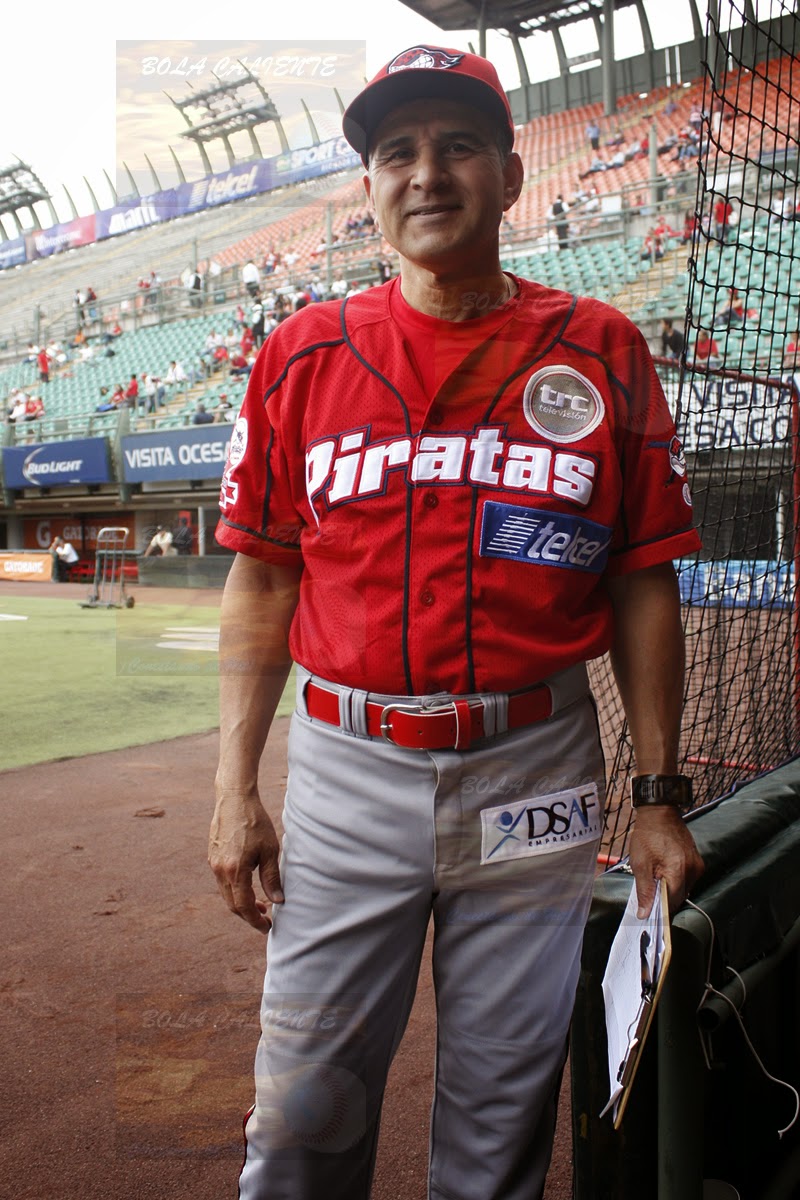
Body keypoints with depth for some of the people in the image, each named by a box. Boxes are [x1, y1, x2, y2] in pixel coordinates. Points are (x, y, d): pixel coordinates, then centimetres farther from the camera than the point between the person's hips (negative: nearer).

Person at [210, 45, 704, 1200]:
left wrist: (658, 797, 1)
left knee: (503, 1105, 16)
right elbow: (262, 583, 4)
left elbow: (643, 588, 3)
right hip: (345, 768, 1)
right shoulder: (302, 354, 4)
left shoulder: (602, 351, 2)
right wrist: (236, 789, 1)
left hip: (536, 773, 0)